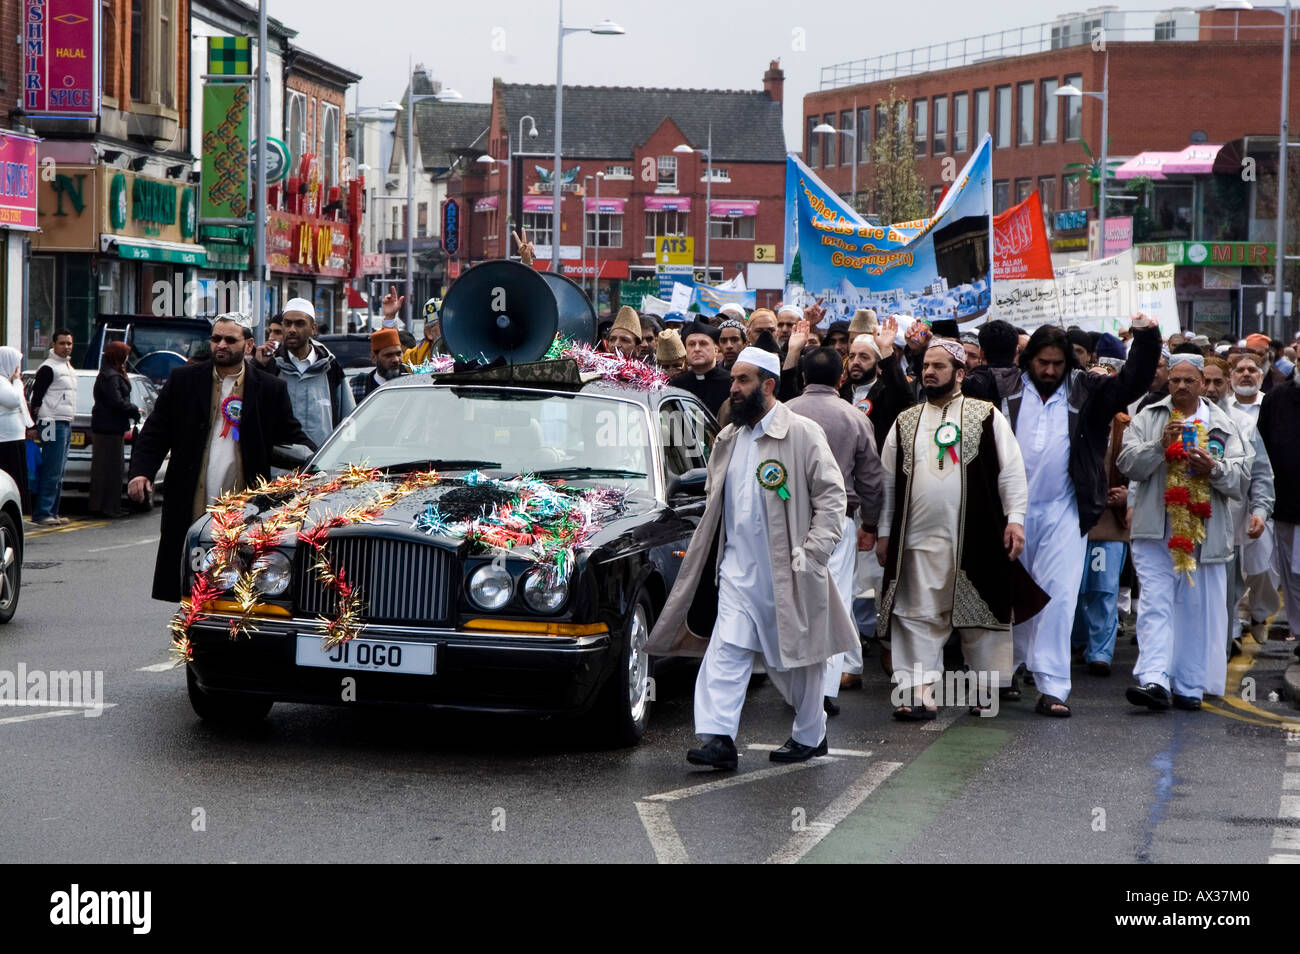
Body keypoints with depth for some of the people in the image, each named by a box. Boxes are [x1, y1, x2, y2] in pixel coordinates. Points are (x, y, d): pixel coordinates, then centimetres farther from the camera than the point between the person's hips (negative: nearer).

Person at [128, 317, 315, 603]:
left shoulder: (271, 389, 7)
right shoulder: (183, 380, 9)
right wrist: (141, 472, -6)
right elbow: (155, 431, 9)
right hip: (192, 508, 1)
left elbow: (292, 437, 9)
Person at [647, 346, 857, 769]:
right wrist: (714, 550, 15)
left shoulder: (802, 434, -8)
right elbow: (714, 499, 24)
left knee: (797, 657, 7)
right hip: (738, 568, 5)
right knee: (725, 651, -8)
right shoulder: (728, 440, 12)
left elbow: (831, 494, -9)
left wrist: (813, 553, -16)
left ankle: (809, 735, 24)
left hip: (787, 572, -5)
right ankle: (718, 737, -12)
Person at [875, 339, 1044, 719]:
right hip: (919, 537, 2)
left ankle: (986, 690, 17)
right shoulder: (905, 422, 13)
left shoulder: (987, 416, 5)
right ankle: (918, 692, -1)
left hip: (977, 535, -2)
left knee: (981, 616, 5)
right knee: (919, 616, -1)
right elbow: (888, 480, 15)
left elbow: (1011, 470, 0)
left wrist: (1015, 519, -9)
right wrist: (884, 532, 12)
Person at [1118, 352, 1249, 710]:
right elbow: (1128, 464, -2)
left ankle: (1189, 686, 12)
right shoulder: (1148, 419, 8)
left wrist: (1213, 468, -14)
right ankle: (1154, 680, -18)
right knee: (1155, 604, -11)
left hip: (1204, 531, 2)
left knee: (1198, 609, 4)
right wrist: (1161, 444, -16)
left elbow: (1240, 476, 6)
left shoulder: (1222, 425, 12)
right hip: (1156, 531, -2)